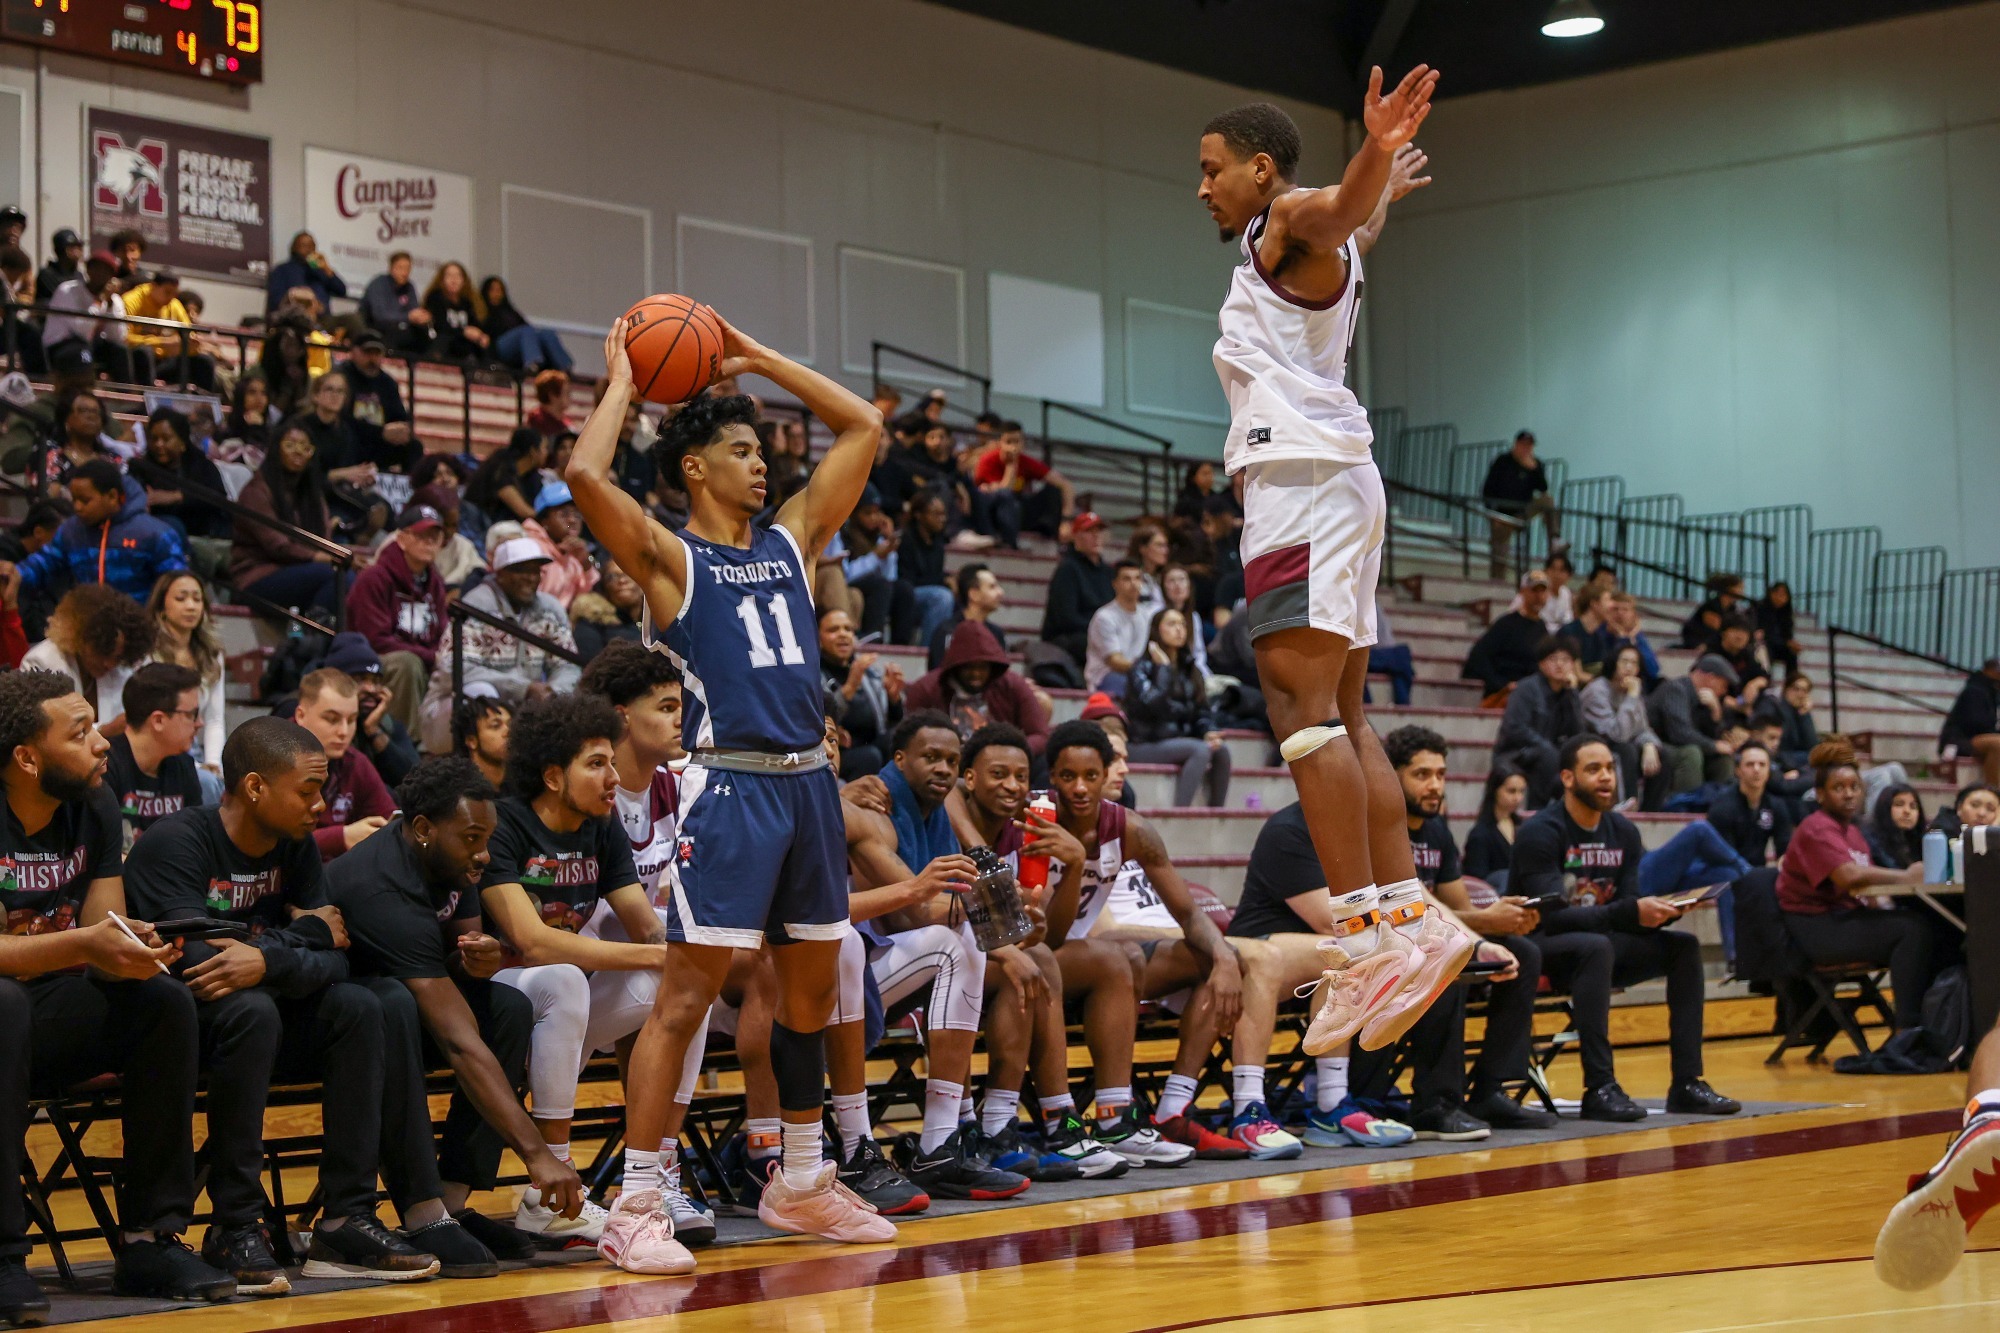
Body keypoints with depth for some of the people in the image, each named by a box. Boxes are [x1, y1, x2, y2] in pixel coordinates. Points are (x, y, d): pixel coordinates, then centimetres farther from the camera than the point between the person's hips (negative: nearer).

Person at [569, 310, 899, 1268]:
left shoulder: (791, 541, 17)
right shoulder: (669, 559, 0)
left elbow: (862, 427, 21)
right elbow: (586, 477, -18)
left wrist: (756, 358, 18)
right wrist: (621, 382, -2)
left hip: (809, 784, 7)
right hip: (730, 785, -7)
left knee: (812, 989, 13)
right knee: (687, 993, -10)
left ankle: (801, 1184, 26)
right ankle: (635, 1204, -8)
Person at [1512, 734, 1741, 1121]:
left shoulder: (1623, 831, 5)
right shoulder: (1540, 833, -16)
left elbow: (1633, 903, 1)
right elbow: (1553, 917, -26)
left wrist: (1666, 909, -22)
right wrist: (1630, 913, -35)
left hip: (1596, 946, 7)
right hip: (1541, 948, -7)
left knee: (1683, 946, -10)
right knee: (1596, 946, -37)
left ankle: (1686, 1083, -12)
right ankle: (1600, 1089, -37)